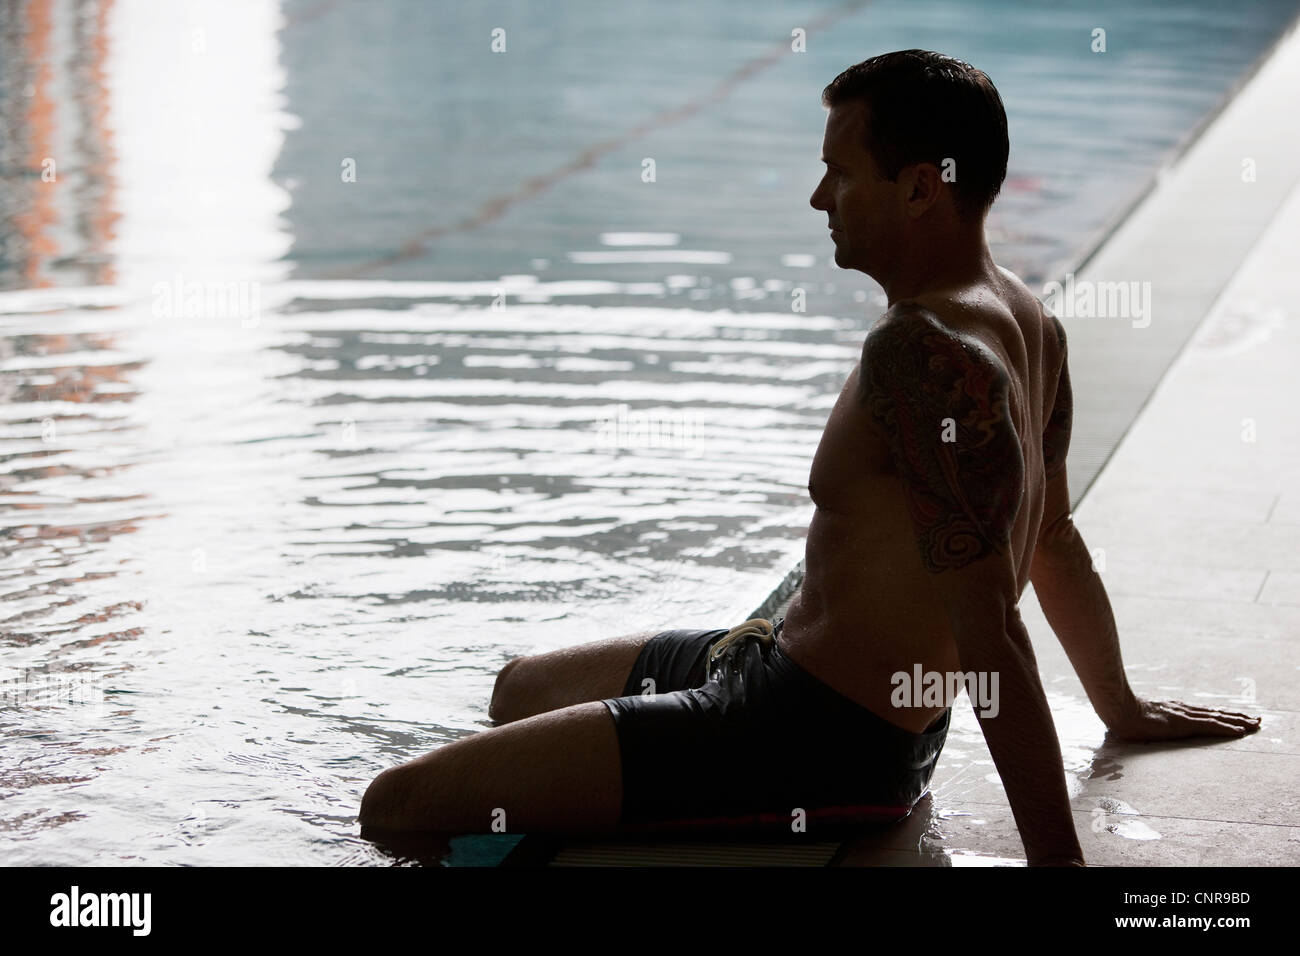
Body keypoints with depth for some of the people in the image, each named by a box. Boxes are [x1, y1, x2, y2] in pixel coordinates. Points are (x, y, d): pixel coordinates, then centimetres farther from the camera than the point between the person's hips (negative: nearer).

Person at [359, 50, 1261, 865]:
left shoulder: (921, 353, -27)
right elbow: (1054, 542, 16)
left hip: (816, 742, -11)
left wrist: (1057, 855, -30)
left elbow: (990, 627, -30)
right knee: (520, 690, 30)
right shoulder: (1029, 321, 4)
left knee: (399, 801, -15)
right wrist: (1121, 708, 30)